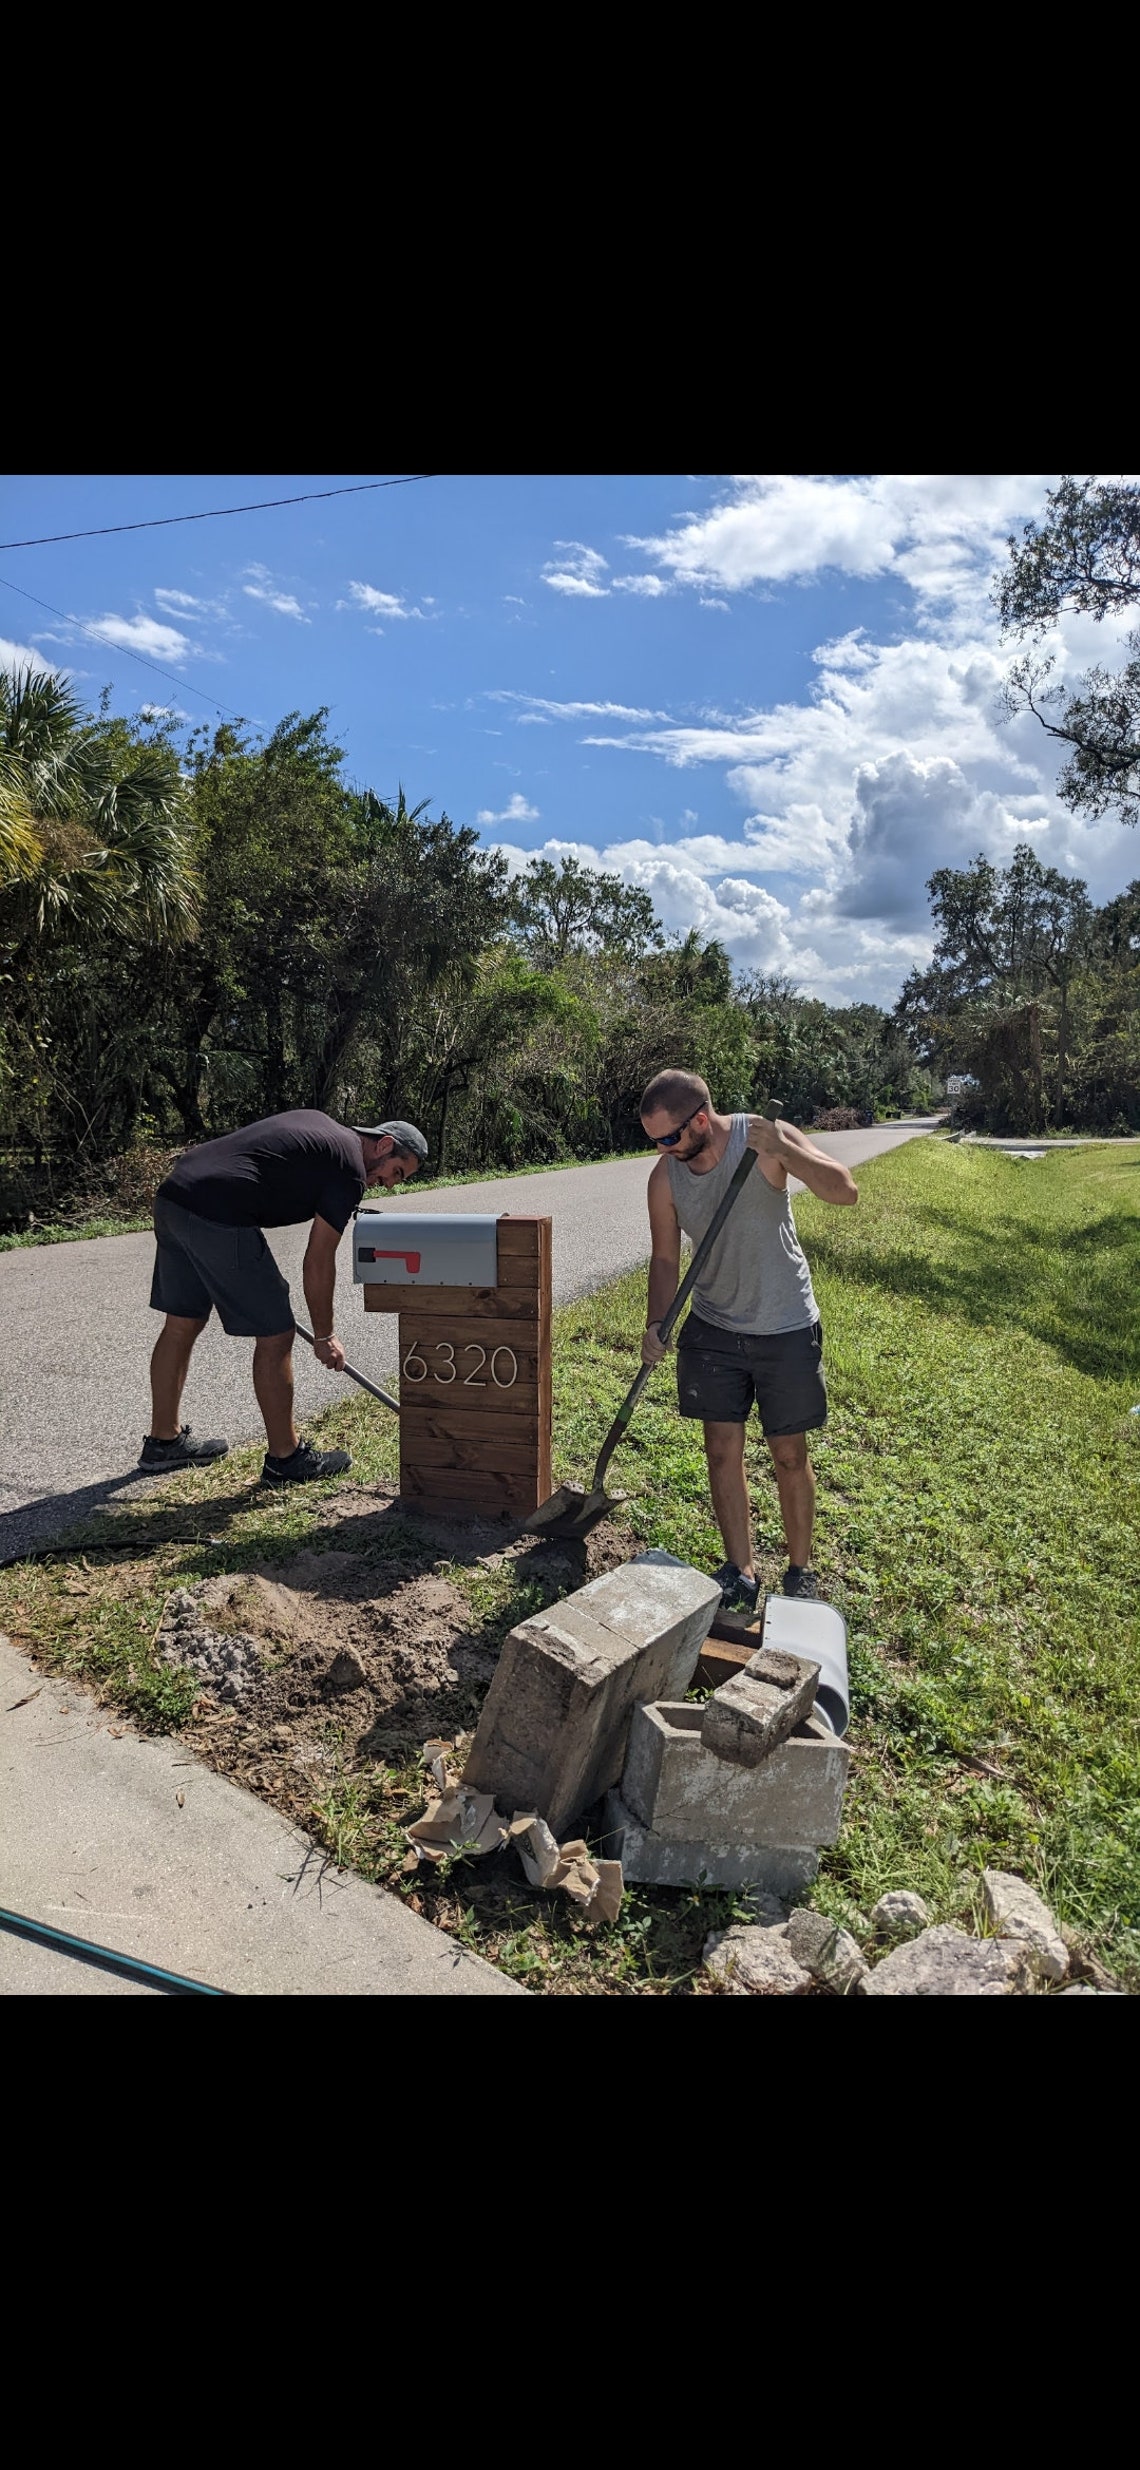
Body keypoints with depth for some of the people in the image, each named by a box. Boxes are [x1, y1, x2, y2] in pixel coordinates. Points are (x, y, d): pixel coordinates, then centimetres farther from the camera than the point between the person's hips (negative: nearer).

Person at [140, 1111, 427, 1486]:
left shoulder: (315, 1122, 23)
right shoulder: (350, 1170, -2)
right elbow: (318, 1261, -2)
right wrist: (324, 1336, 7)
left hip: (171, 1195, 10)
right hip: (217, 1218, -10)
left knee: (182, 1325, 19)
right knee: (275, 1335, 1)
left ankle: (163, 1441, 33)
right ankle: (284, 1458, 12)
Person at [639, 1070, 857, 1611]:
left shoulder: (766, 1137, -17)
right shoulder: (665, 1177, -8)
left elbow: (844, 1190, -24)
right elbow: (666, 1259, 0)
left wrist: (779, 1150, -38)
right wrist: (656, 1326, -14)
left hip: (786, 1328, -3)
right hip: (713, 1329, 3)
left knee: (790, 1456, 7)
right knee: (722, 1451, 5)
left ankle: (800, 1573, 26)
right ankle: (740, 1573, 22)